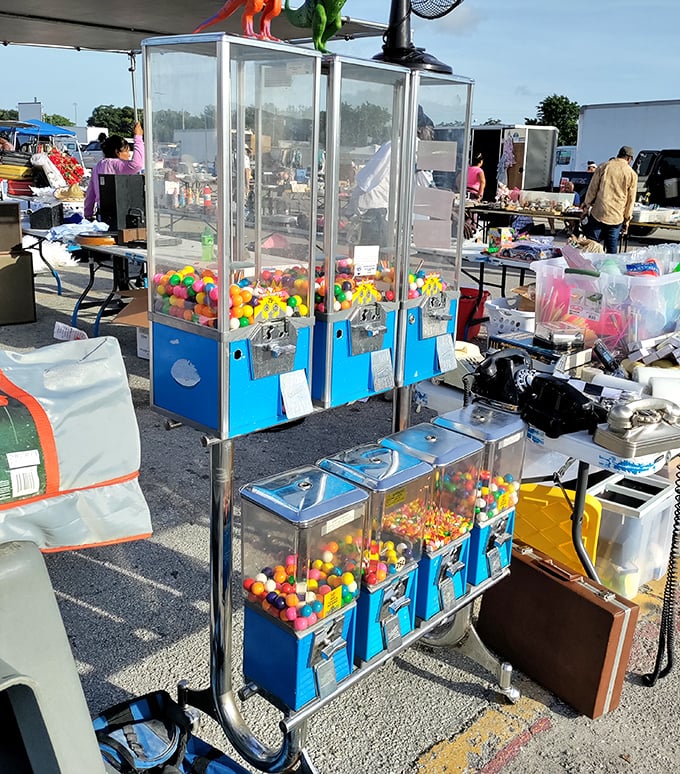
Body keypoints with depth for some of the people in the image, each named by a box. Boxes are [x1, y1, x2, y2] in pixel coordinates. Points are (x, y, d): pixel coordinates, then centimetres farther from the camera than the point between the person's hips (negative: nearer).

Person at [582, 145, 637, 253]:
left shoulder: (603, 166, 4)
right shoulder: (632, 174, 4)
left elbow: (592, 189, 3)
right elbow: (631, 200, 6)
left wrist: (586, 207, 10)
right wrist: (627, 220, 12)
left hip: (598, 213, 0)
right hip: (617, 217, 0)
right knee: (612, 248, 5)